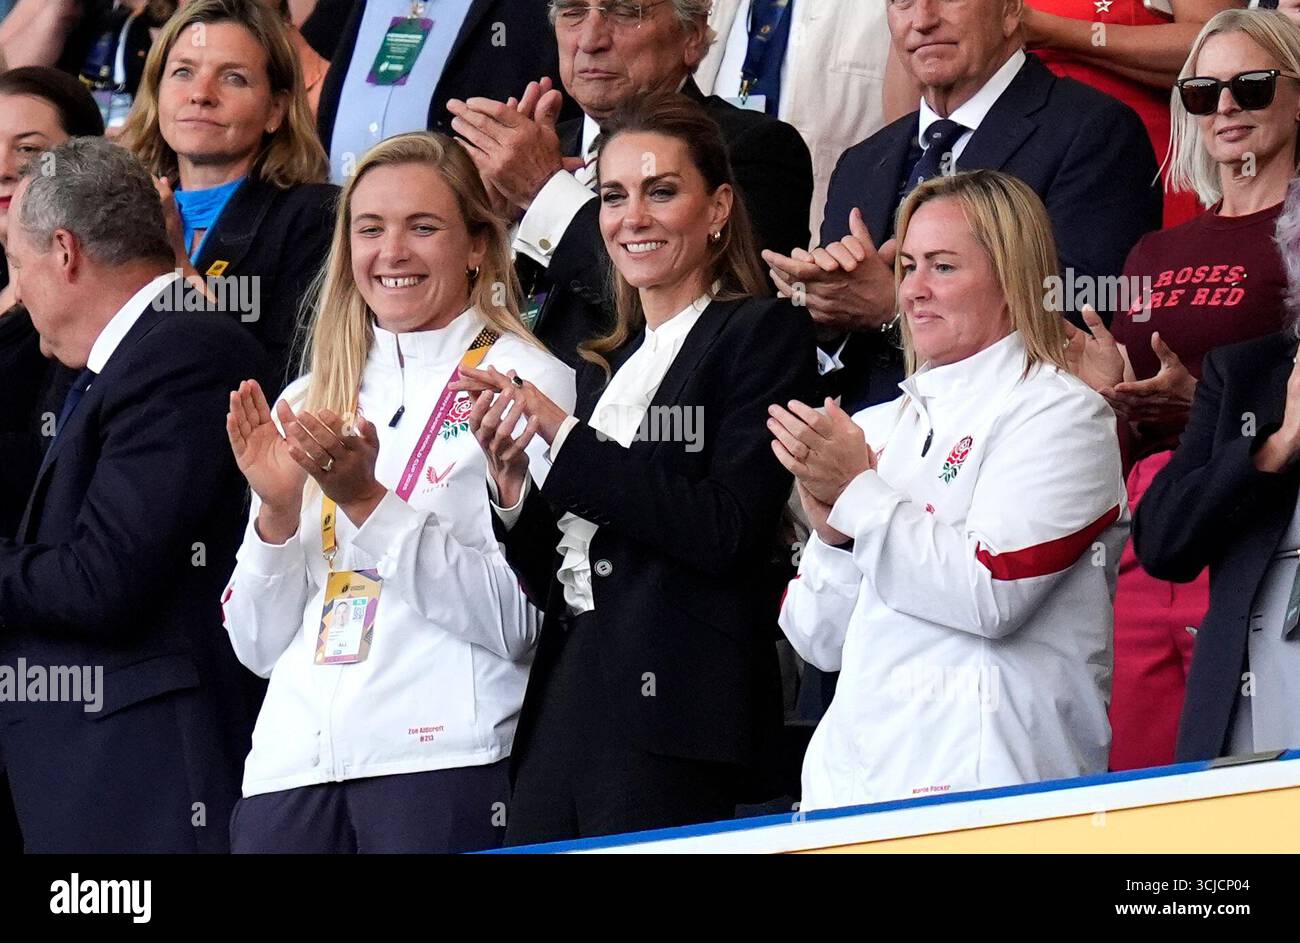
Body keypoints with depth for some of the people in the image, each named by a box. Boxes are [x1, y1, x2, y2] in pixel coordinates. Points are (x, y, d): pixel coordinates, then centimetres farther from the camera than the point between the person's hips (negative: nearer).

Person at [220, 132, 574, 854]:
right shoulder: (309, 401, 17)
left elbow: (517, 624, -8)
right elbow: (258, 645, 14)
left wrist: (368, 502, -14)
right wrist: (276, 510, -3)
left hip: (443, 760, -4)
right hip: (292, 760, 4)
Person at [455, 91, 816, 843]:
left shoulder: (763, 334, 0)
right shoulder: (604, 365, 21)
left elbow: (727, 529, -14)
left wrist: (567, 441, -12)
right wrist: (512, 485, -2)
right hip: (563, 710, 7)